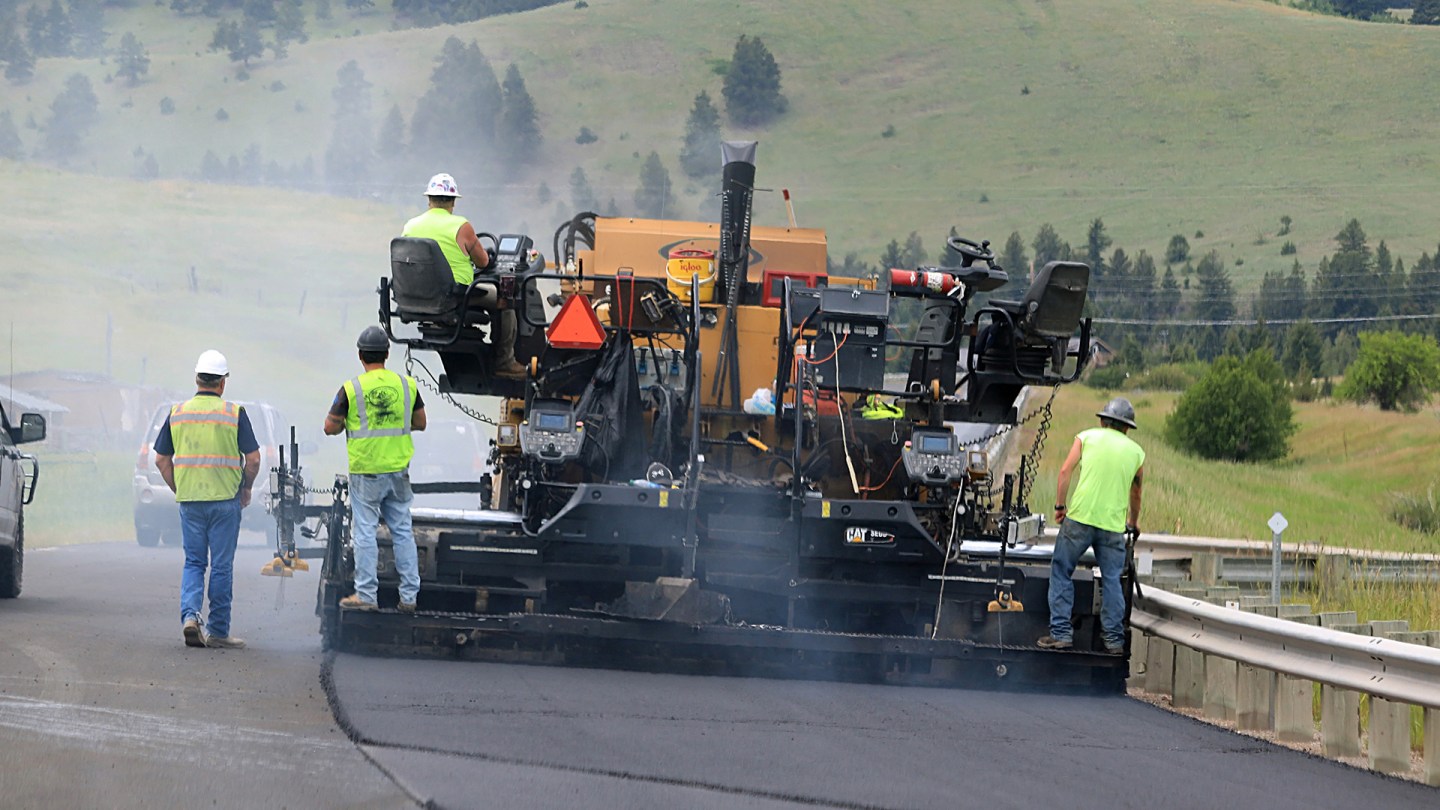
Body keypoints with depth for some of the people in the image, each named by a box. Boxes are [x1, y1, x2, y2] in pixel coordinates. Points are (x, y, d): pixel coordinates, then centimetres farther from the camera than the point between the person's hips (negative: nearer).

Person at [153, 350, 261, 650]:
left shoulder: (177, 413, 4)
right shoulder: (234, 414, -5)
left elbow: (161, 459, 7)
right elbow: (253, 459, -6)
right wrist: (246, 489, 9)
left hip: (189, 500, 3)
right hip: (225, 499, -3)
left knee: (193, 562, 12)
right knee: (221, 566, 5)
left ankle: (189, 614, -9)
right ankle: (218, 631, 7)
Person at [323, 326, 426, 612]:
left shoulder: (352, 389, -10)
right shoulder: (406, 384, 1)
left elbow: (330, 427, -6)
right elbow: (420, 423, 10)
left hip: (365, 471, -3)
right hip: (398, 470, 3)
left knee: (365, 532, 3)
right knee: (402, 530, 10)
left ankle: (366, 594, 5)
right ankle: (409, 596, 11)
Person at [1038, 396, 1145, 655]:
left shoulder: (1087, 437, 9)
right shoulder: (1136, 451, 14)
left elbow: (1066, 471, 0)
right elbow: (1136, 493, 25)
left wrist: (1060, 505, 7)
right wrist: (1133, 522, 40)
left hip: (1080, 517, -2)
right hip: (1113, 524, 2)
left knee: (1061, 573, 6)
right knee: (1112, 580, 8)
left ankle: (1061, 632, 0)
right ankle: (1114, 638, 6)